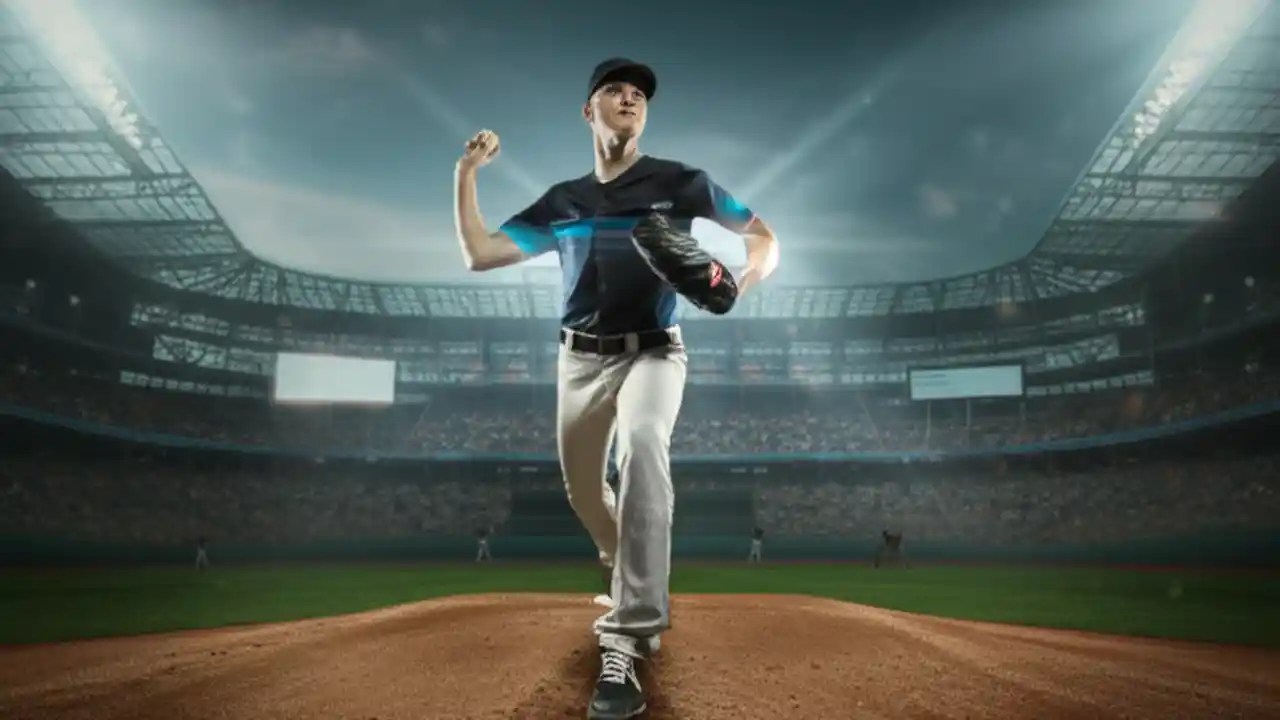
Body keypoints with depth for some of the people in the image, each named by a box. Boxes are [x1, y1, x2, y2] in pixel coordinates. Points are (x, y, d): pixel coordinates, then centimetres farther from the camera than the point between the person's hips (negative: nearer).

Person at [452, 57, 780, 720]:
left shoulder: (679, 182, 0)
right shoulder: (561, 201, 9)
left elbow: (763, 237, 1)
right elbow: (478, 255, 6)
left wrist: (742, 281, -21)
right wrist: (466, 175, -2)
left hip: (652, 350, -4)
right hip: (580, 359, 5)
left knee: (642, 441, -34)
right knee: (583, 491, 12)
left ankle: (625, 641, -36)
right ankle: (638, 588, 42)